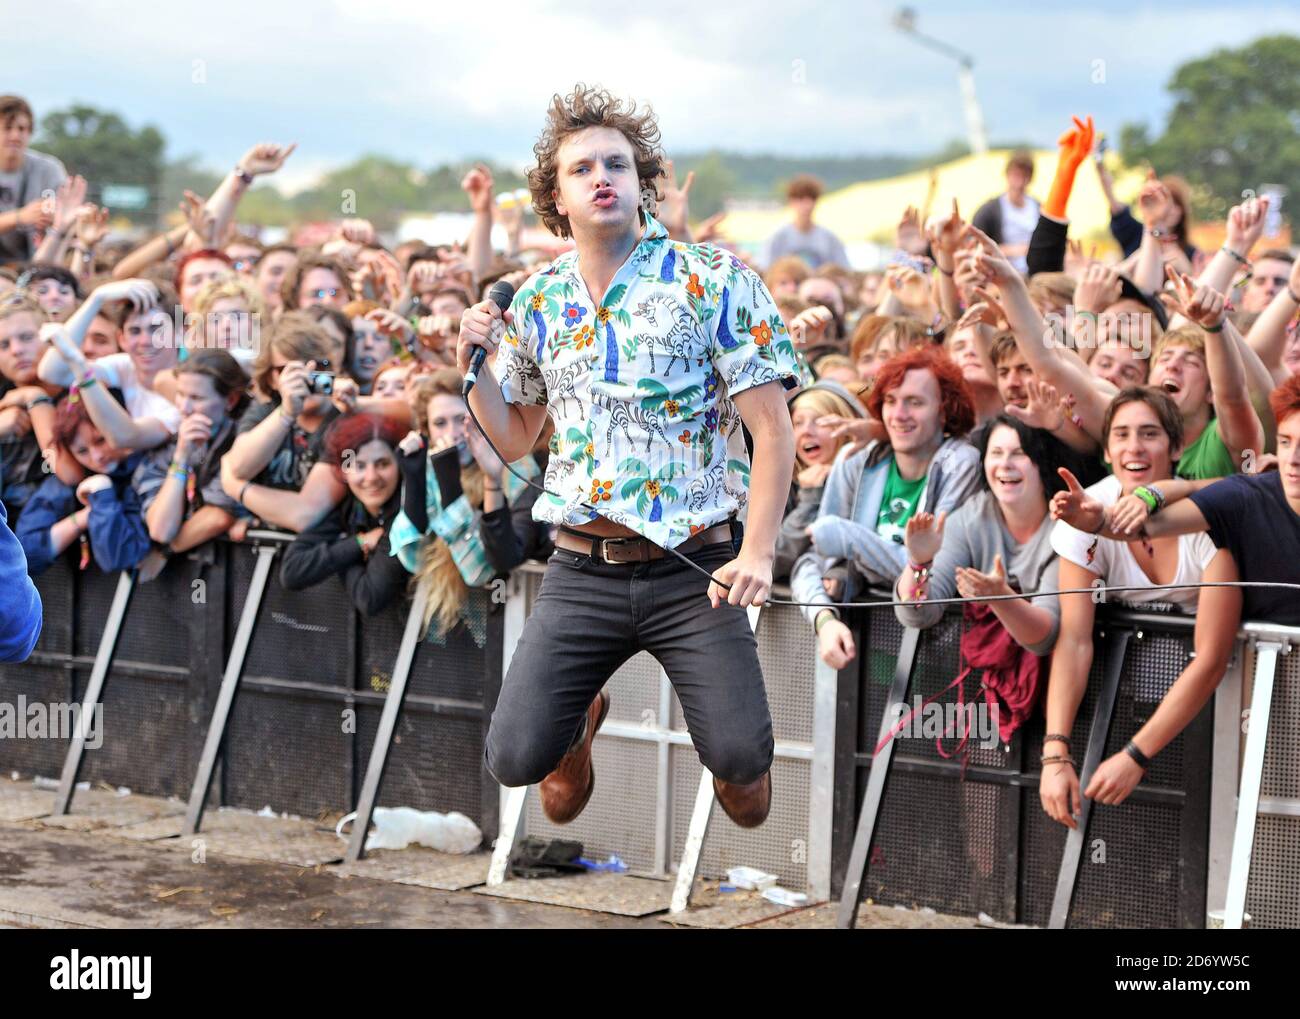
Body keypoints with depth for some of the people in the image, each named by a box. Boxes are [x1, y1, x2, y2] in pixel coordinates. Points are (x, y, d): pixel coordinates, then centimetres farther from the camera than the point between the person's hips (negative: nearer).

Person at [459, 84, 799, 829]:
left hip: (692, 570, -3)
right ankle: (582, 714, 28)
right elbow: (515, 438, 20)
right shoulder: (537, 302, 8)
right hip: (582, 572, 3)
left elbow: (773, 429, -7)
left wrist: (758, 554, -18)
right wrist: (471, 365, 2)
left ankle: (718, 692, 20)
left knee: (741, 761, -16)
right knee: (516, 759, -7)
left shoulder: (715, 282, -5)